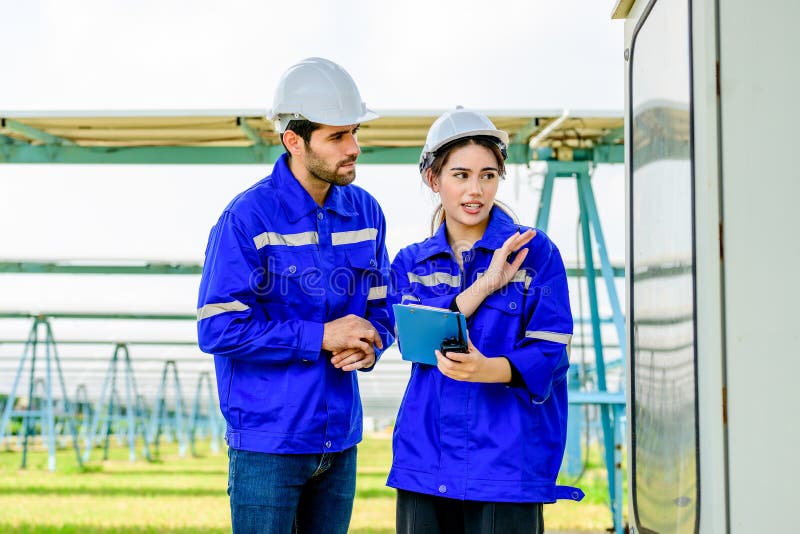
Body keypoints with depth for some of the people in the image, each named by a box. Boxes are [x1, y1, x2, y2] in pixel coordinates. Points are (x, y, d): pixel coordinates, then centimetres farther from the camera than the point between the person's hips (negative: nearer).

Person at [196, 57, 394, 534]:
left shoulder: (365, 212, 6)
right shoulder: (248, 218, -13)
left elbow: (381, 307, 14)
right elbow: (218, 329, -16)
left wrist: (367, 345, -10)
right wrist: (320, 337, -18)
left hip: (340, 439, 6)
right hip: (267, 443, -6)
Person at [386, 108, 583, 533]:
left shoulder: (535, 252, 2)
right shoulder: (411, 263, 13)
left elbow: (551, 352, -7)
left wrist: (487, 369, -27)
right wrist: (485, 283, -12)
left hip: (507, 462, -3)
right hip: (424, 462, 3)